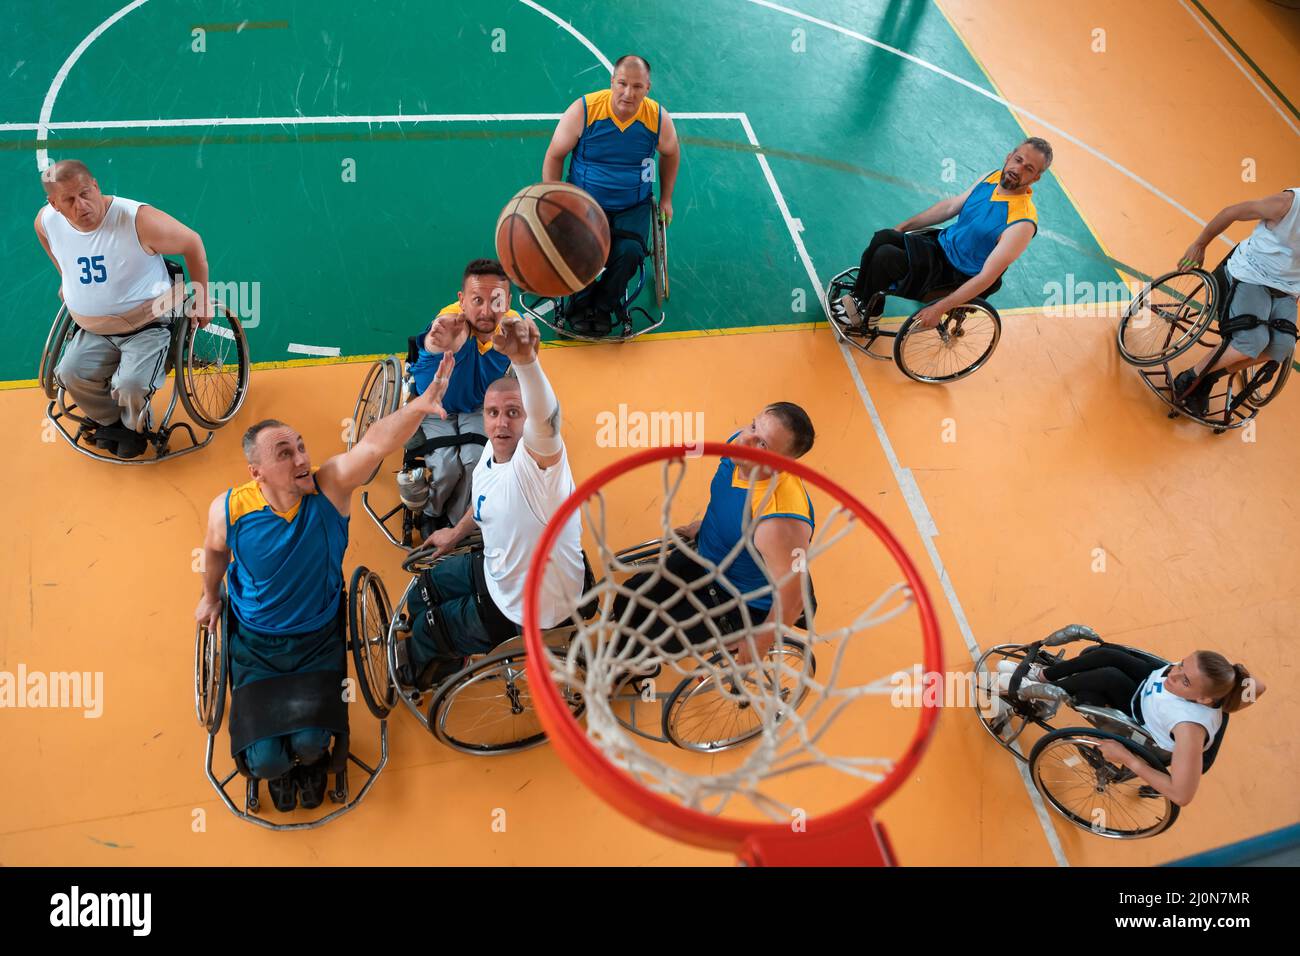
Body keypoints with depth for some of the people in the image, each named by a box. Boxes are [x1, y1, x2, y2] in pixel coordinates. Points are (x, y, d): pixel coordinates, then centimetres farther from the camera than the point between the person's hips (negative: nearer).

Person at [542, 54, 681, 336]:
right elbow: (554, 156, -3)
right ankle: (581, 303, 5)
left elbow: (671, 154, 13)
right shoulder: (583, 110, -16)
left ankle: (604, 305, 3)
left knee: (629, 252, -27)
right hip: (583, 202, -1)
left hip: (633, 207, 1)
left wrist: (666, 199, 14)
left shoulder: (659, 119, -10)